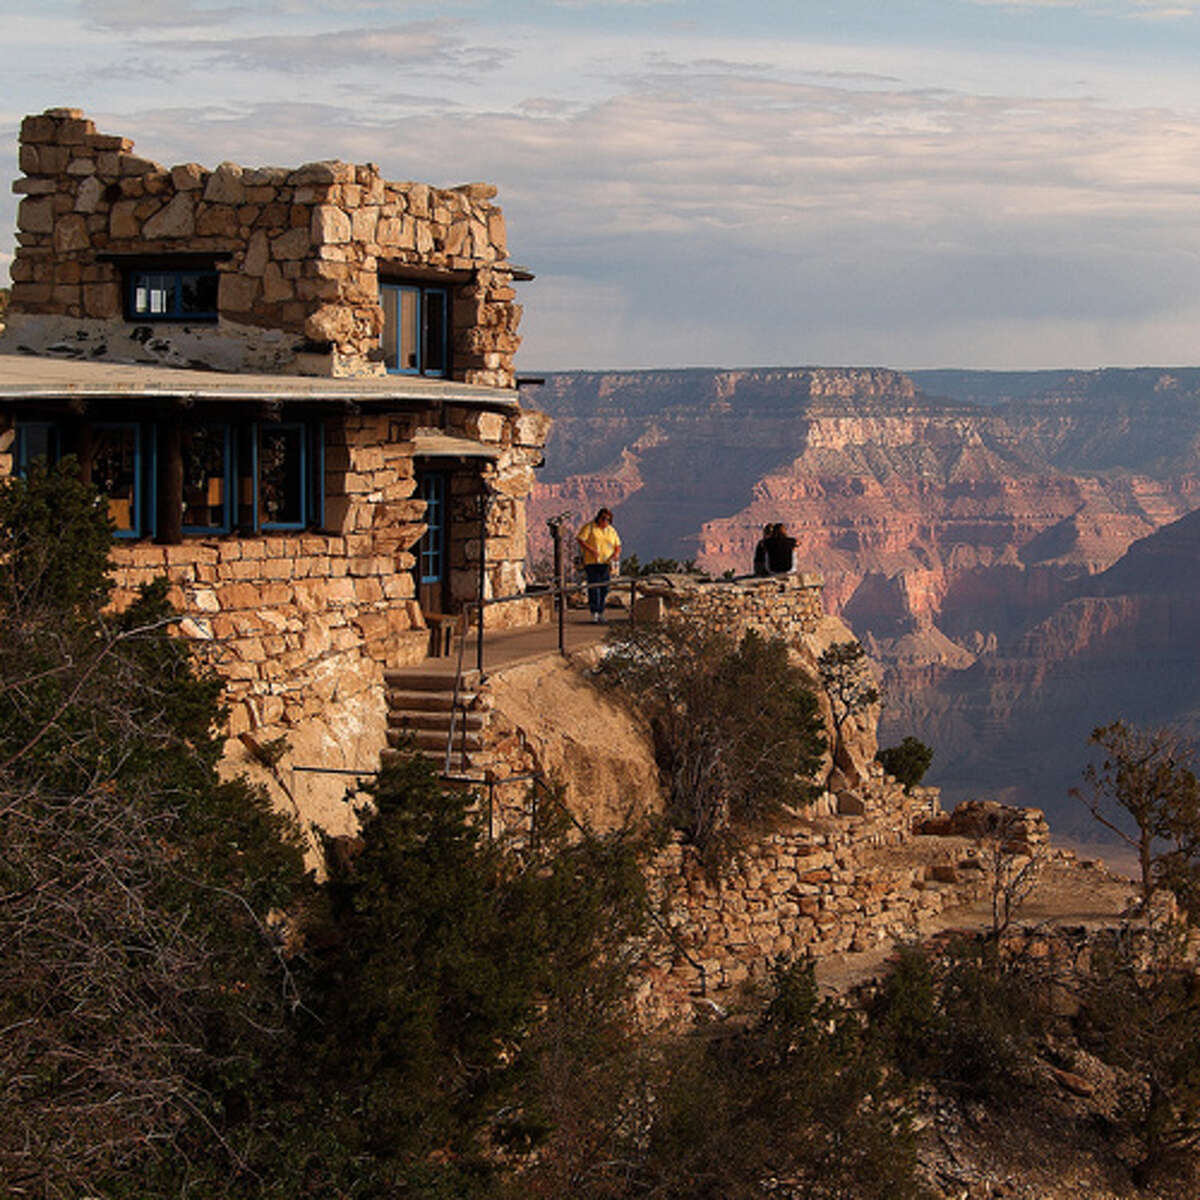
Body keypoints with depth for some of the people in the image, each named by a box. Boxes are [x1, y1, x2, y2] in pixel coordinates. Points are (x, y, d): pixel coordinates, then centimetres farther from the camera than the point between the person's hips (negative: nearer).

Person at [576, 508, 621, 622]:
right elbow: (579, 539, -7)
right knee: (594, 587, -10)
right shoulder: (590, 527, 2)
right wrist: (590, 549, -19)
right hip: (592, 562, -4)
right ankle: (594, 612, -10)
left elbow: (617, 545, 16)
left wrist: (617, 553, -6)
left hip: (606, 563, 4)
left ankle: (600, 613, 9)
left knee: (604, 589, 2)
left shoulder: (611, 530, 15)